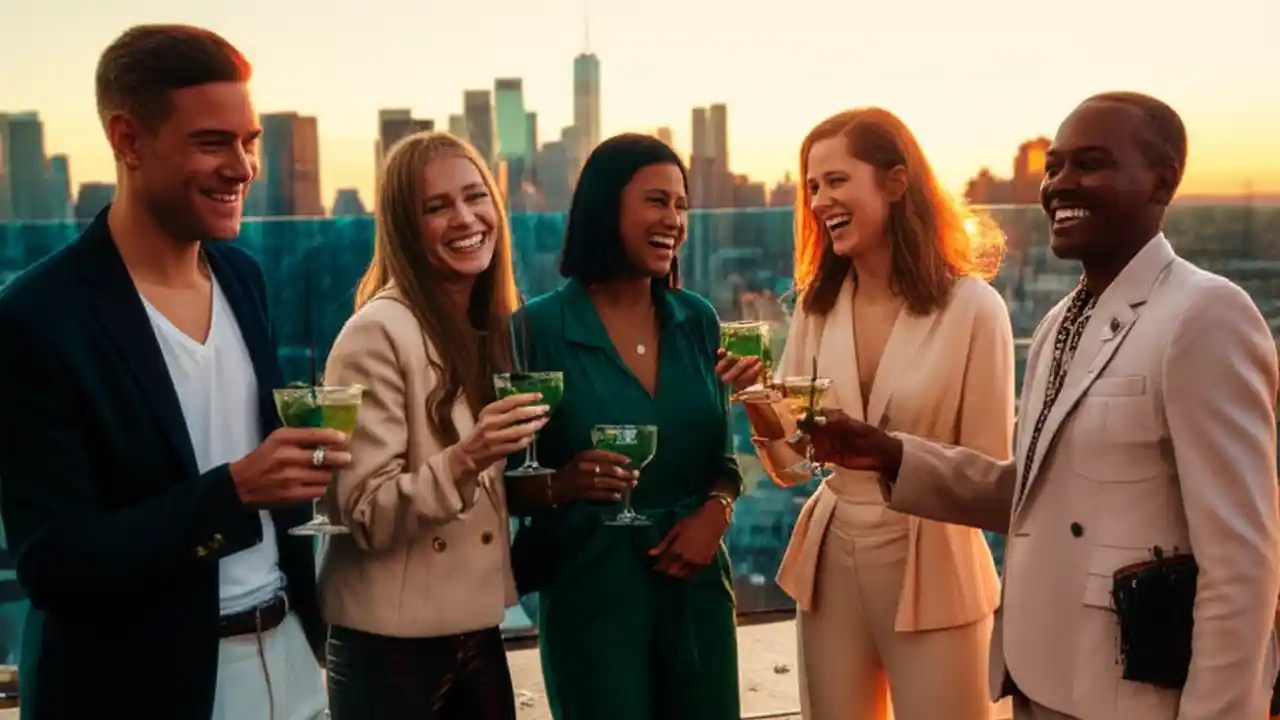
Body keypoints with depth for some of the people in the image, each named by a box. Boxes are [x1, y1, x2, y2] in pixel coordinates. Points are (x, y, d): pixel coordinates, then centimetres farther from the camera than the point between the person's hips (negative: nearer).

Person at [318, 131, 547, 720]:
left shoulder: (495, 328, 5)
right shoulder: (379, 331, -16)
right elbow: (364, 517, -17)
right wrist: (462, 462, -31)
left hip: (476, 631, 6)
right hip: (392, 645, -6)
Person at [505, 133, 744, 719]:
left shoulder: (697, 320, 2)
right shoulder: (538, 328, -11)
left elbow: (722, 455, 10)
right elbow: (507, 480, -6)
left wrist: (716, 512, -10)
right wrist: (560, 485, -26)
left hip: (696, 586, 4)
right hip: (591, 592, -4)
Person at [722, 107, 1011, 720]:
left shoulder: (972, 306, -12)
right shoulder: (817, 305, 2)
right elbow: (792, 466, 3)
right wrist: (761, 416, -17)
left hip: (931, 569, -4)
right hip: (828, 563, 5)